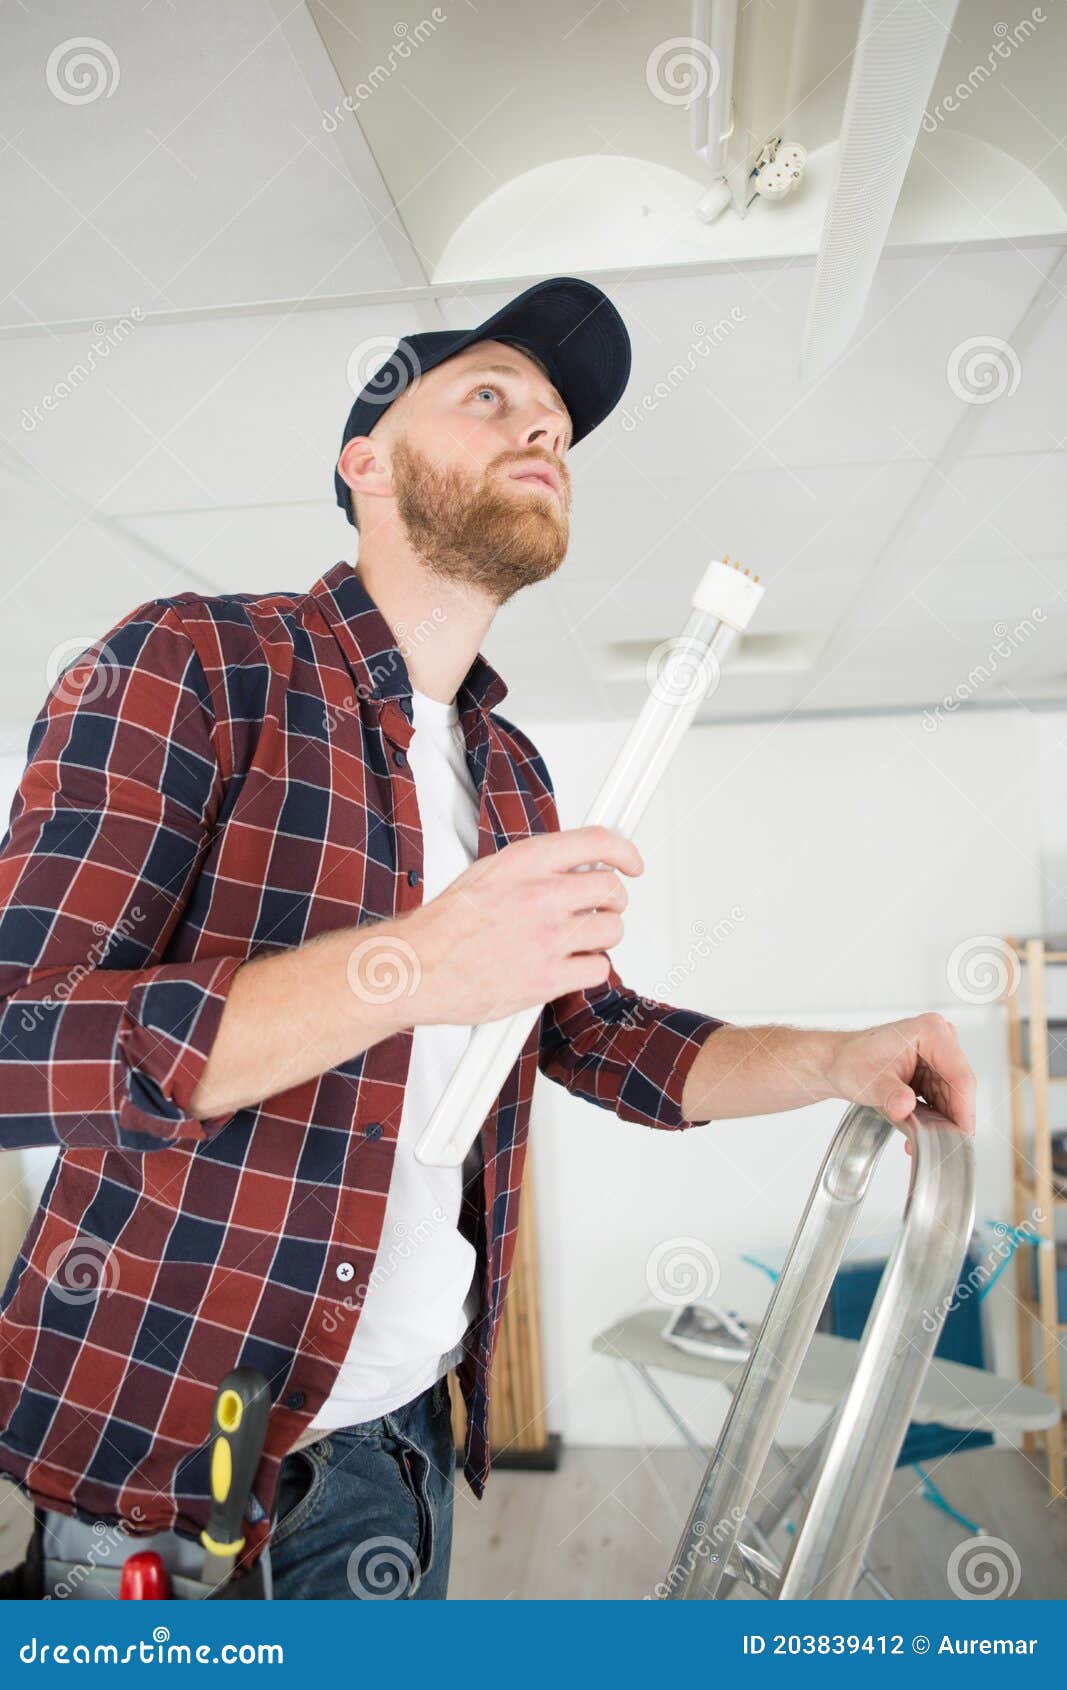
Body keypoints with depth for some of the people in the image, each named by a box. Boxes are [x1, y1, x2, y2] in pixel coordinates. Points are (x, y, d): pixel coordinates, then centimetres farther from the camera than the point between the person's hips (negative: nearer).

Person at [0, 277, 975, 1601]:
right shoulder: (191, 665, -14)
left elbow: (597, 1033, 13)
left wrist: (838, 1062, -1)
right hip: (167, 1432, -6)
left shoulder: (511, 773, 8)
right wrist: (409, 966, -30)